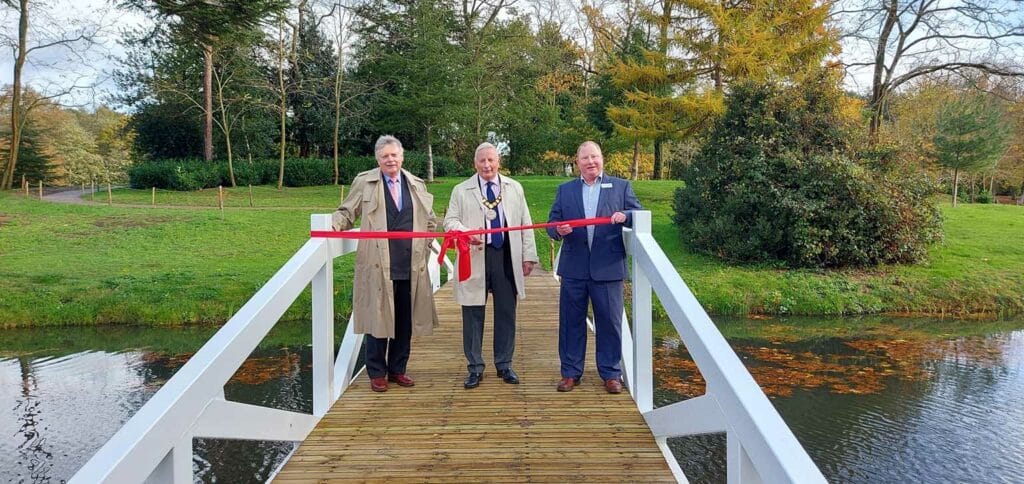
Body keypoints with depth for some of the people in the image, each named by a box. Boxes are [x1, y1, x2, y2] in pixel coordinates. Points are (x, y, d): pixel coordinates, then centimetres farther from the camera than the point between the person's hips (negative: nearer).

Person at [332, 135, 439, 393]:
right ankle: (377, 373, 16)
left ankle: (397, 370, 24)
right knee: (378, 318, 2)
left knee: (405, 321, 9)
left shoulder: (416, 185, 14)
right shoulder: (364, 182, 5)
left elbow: (430, 220, 22)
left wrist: (424, 246, 11)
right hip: (378, 266, -3)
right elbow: (347, 212, 9)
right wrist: (337, 223, -11)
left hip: (411, 266, 3)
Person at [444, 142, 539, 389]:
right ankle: (475, 368, 15)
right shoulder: (461, 191, 7)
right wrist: (466, 233, -19)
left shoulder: (515, 188, 12)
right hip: (475, 258, -1)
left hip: (507, 258, 2)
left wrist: (528, 255, 5)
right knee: (473, 314, 3)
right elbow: (450, 220, 3)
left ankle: (504, 365, 21)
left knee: (506, 313, 7)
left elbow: (525, 224, 11)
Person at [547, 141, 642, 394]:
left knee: (609, 322, 4)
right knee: (571, 321, 6)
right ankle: (571, 372, 18)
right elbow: (552, 223, 9)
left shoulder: (621, 187, 9)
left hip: (608, 268, -1)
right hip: (574, 268, 1)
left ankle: (611, 373, 17)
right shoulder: (565, 190, 12)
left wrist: (625, 216, -16)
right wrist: (558, 230, -14)